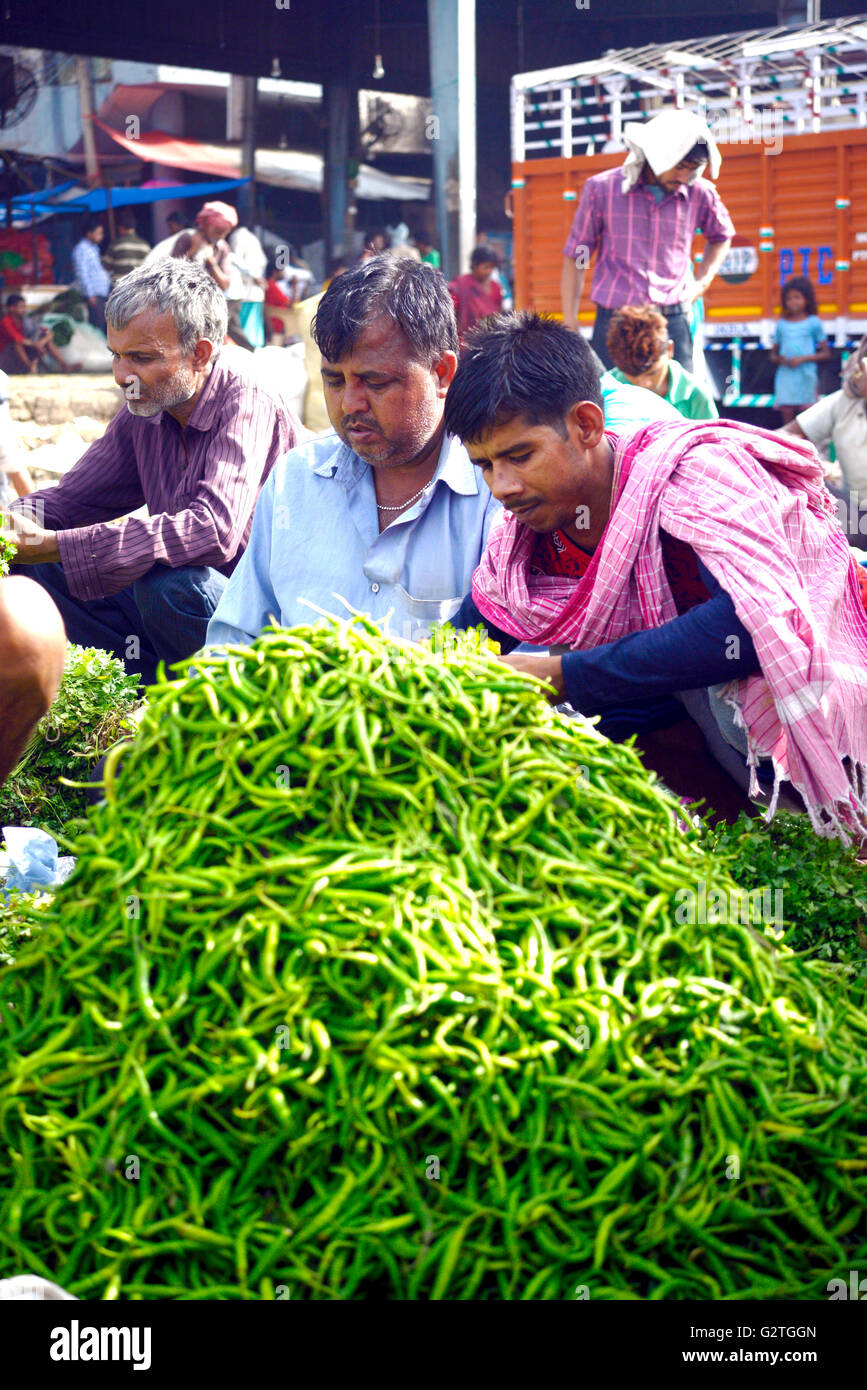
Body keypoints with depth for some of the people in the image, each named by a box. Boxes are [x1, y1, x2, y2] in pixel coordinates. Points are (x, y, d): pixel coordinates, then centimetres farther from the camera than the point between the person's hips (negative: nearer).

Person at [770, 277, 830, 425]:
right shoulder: (781, 324, 11)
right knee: (787, 415, 0)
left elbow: (825, 353, 2)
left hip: (806, 378, -3)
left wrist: (803, 359, -11)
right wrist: (779, 359, -6)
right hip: (785, 378, 3)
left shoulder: (813, 322, 3)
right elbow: (773, 354, 17)